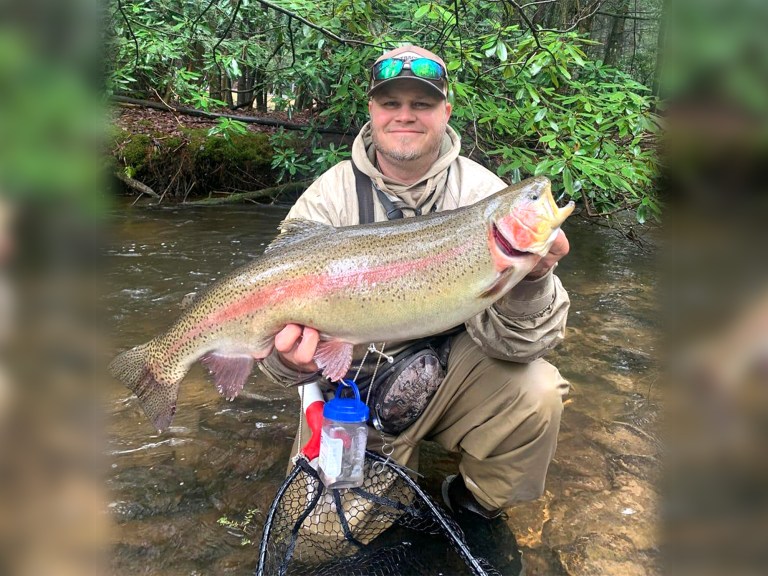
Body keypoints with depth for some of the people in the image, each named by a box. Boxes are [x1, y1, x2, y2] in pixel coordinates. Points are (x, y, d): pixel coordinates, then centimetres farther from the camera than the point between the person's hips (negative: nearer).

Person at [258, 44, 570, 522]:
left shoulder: (482, 193, -11)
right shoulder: (330, 197, -10)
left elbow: (511, 343, -18)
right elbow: (282, 314, -15)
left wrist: (530, 282, -40)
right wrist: (292, 360, -39)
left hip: (450, 371, 0)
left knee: (537, 394, -25)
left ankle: (477, 501, 8)